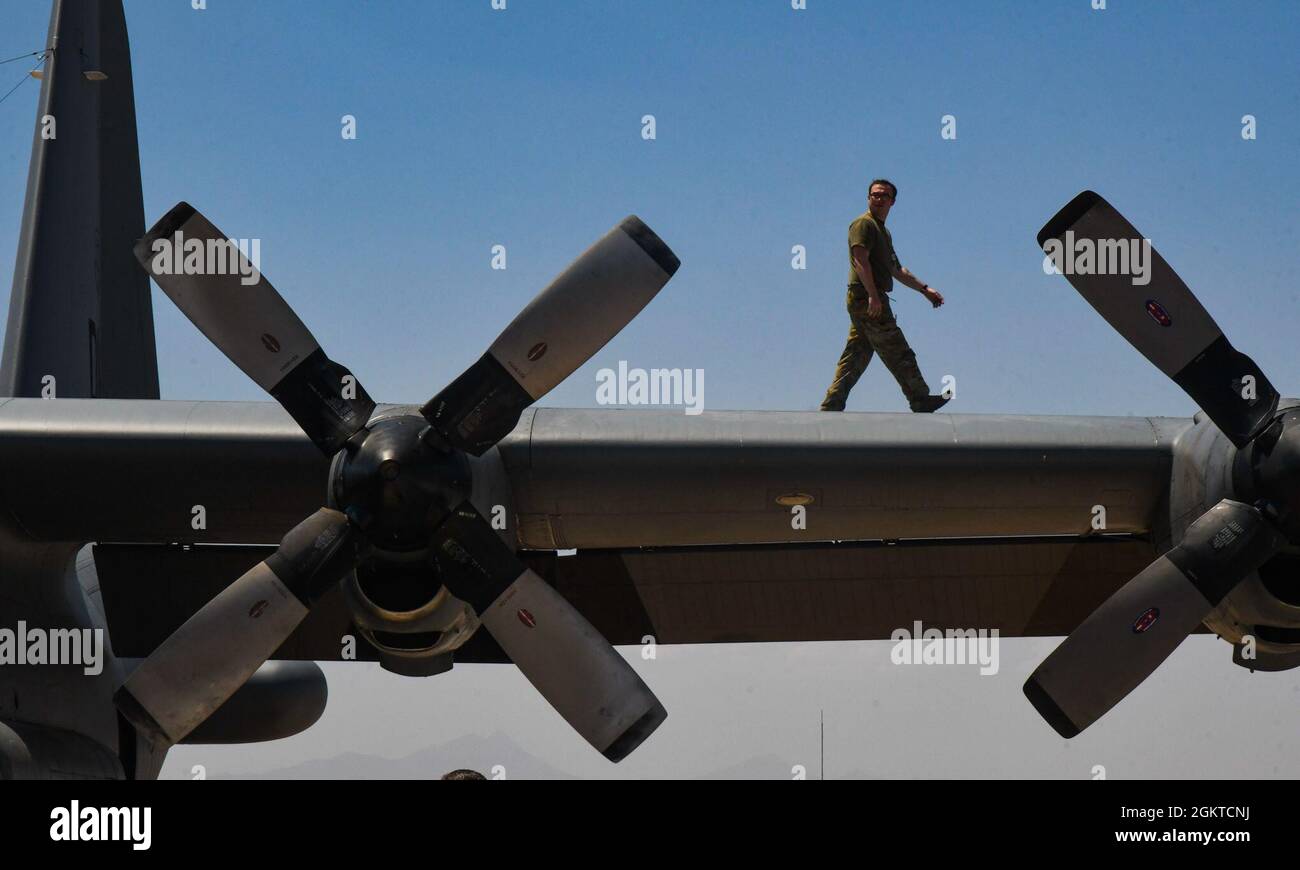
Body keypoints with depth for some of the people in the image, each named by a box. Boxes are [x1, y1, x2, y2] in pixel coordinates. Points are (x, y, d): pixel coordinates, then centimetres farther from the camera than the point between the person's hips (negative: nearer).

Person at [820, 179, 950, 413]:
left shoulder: (882, 231, 26)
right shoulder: (864, 224, -5)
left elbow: (897, 270, 33)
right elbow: (860, 260, -19)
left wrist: (924, 289, 29)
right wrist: (873, 295, -27)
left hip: (870, 300, 10)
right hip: (868, 299, -10)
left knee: (854, 359, 7)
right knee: (898, 354, -5)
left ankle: (830, 407, 4)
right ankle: (920, 400, -1)